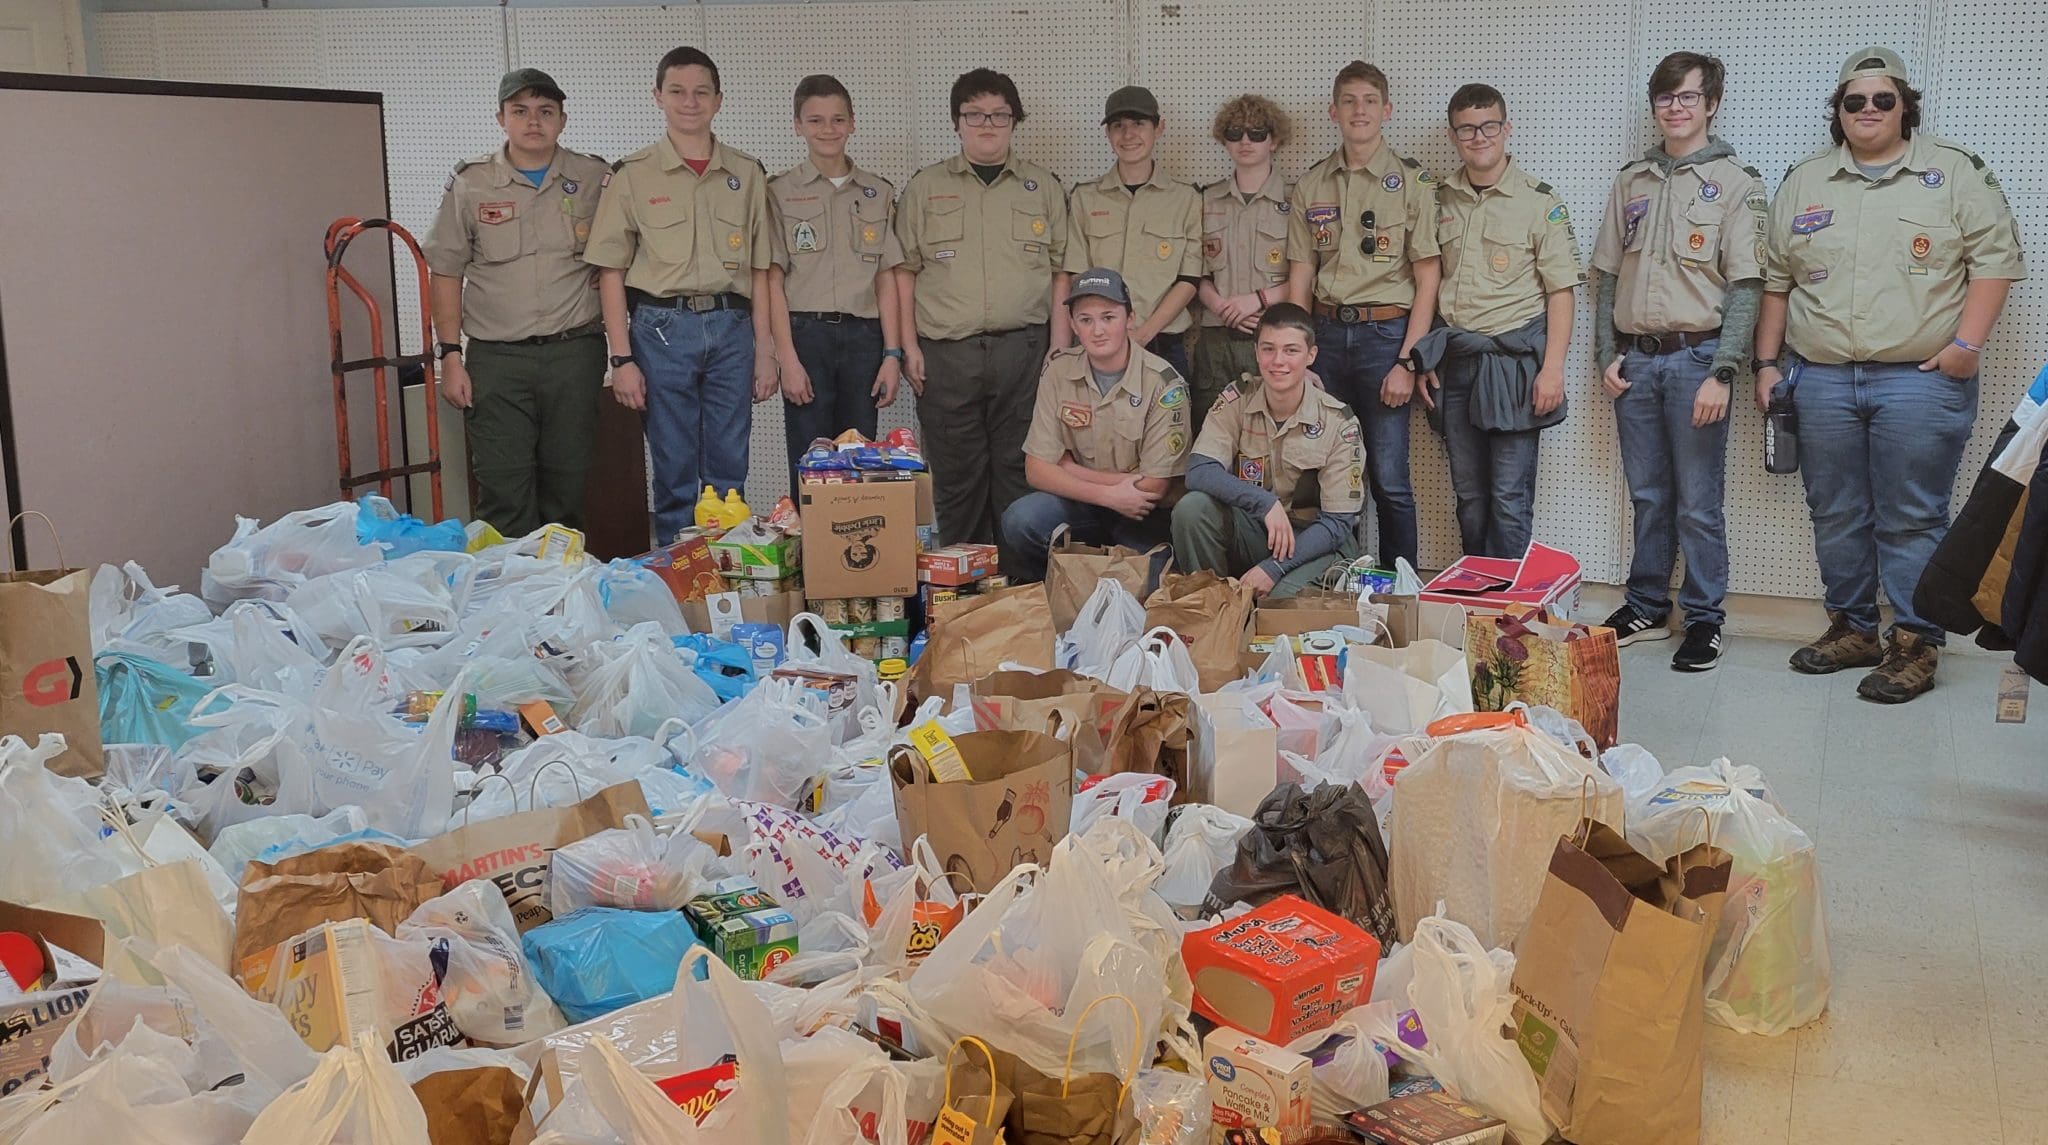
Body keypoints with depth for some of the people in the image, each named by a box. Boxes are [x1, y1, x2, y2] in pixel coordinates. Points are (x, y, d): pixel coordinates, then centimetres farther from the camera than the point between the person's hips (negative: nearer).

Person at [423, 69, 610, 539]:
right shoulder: (470, 183, 4)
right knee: (503, 496, -3)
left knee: (566, 489, 6)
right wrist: (450, 356, -2)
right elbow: (445, 274, 6)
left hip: (574, 354, 1)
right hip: (496, 359, -1)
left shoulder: (594, 179, 6)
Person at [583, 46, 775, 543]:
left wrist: (765, 352, 5)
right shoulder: (632, 175, 2)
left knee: (729, 470, 6)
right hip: (663, 328, -2)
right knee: (675, 470, 3)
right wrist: (623, 359, -7)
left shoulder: (747, 174, 10)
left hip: (731, 326, 2)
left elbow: (759, 270, 10)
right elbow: (612, 272, 0)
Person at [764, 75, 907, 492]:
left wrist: (892, 354, -1)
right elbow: (774, 281, -2)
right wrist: (788, 359, -10)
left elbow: (887, 280, 7)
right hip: (806, 334, -2)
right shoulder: (780, 192, 3)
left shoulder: (879, 193, 11)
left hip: (863, 336, 2)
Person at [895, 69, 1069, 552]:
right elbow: (905, 271, 7)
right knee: (956, 476, 2)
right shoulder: (925, 187, 10)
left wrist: (1060, 349, 1)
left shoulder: (1043, 187, 12)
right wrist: (910, 346, -1)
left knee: (1019, 472, 2)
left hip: (1023, 349, 1)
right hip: (947, 353, 0)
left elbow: (1061, 273, 10)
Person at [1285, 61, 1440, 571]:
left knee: (1390, 481, -3)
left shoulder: (1411, 182, 0)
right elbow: (1300, 276, 10)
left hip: (1385, 335, -3)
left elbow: (1427, 279, -3)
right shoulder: (1311, 185, 10)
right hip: (1328, 334, 3)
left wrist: (1407, 362, -10)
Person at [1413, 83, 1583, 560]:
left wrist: (1552, 368, -12)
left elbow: (1561, 292, -3)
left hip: (1514, 356, -4)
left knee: (1510, 496, -3)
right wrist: (1423, 358, 6)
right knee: (1469, 493, 11)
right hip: (1455, 360, 4)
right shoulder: (1440, 201, 10)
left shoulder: (1540, 202, -2)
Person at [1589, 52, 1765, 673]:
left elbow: (1746, 287, -7)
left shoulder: (1735, 183, -2)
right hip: (1636, 360, 4)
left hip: (1696, 358, -4)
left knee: (1698, 502, -1)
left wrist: (1722, 373, -14)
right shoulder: (1632, 182, 12)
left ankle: (1704, 619, 9)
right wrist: (1607, 356, 7)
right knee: (1647, 496, 11)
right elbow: (1607, 276, 15)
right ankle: (1646, 608, 22)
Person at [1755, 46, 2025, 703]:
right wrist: (1768, 362, 10)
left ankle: (1916, 645, 7)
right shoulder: (1802, 185, 12)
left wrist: (1967, 342, -11)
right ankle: (1852, 630, 23)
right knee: (1836, 516, 10)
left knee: (1912, 520, -2)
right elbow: (1776, 281, 15)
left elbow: (1994, 259, -1)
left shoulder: (1955, 174, 3)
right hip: (1820, 381, 4)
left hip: (1919, 380, -4)